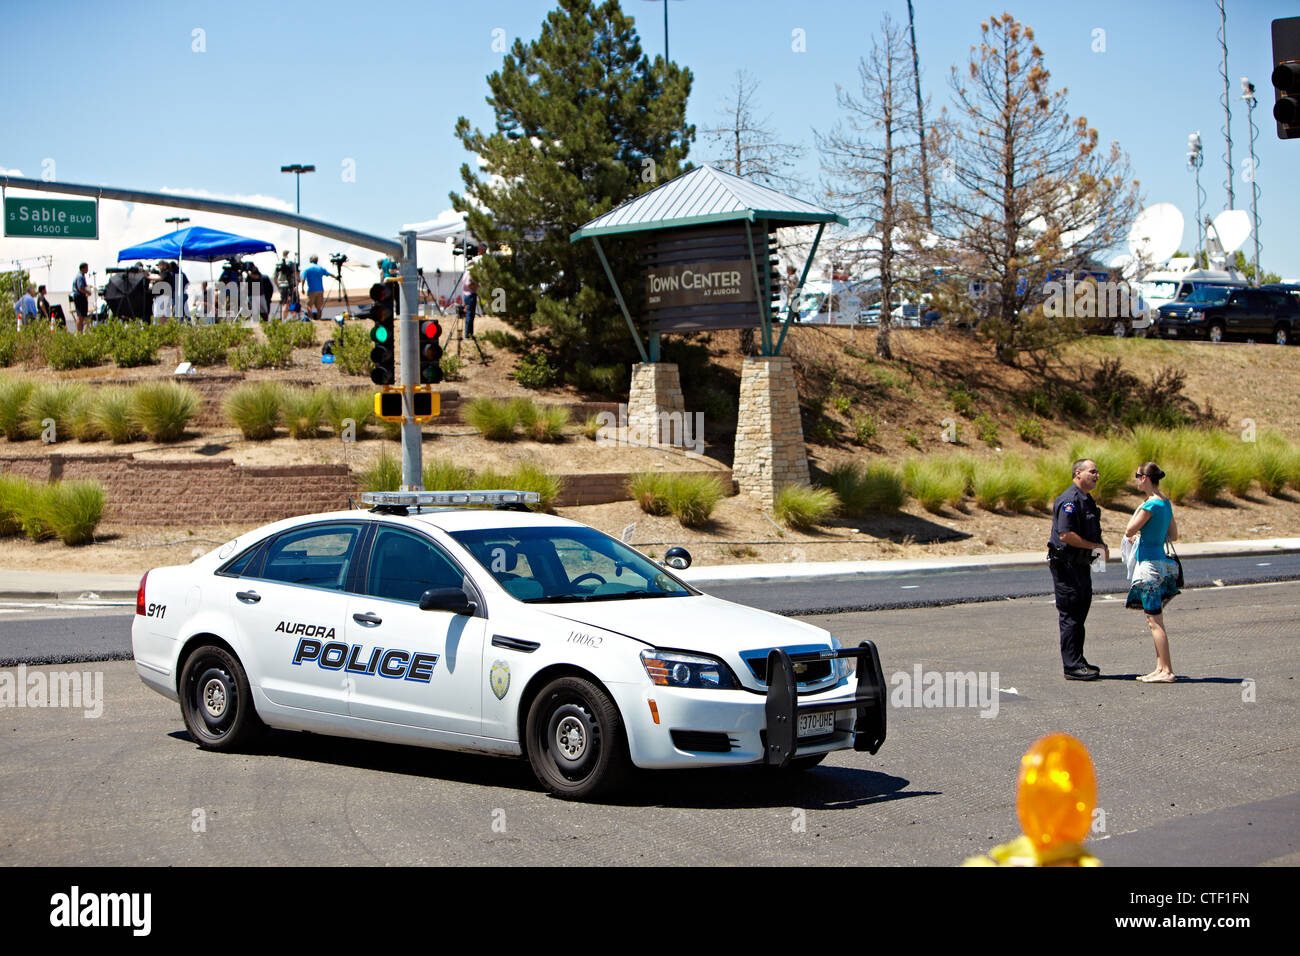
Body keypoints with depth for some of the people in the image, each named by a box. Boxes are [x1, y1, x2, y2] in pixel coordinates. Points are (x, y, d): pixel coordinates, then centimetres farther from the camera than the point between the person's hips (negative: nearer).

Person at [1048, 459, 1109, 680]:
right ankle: (1072, 666, -5)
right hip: (1067, 565, -10)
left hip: (1081, 565, 10)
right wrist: (1095, 546, -19)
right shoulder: (1069, 500, -17)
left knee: (1080, 614, 14)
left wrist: (1101, 546, 9)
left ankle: (1077, 661, 21)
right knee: (1071, 616, -7)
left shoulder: (1086, 500, 16)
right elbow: (1066, 535, -25)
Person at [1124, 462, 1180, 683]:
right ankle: (1161, 668, 13)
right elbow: (1173, 535, 19)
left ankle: (1166, 671, -8)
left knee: (1155, 621, -7)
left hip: (1149, 563, -9)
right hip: (1161, 561, 9)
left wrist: (1138, 510, -2)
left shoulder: (1151, 504, -16)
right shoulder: (1166, 503, 11)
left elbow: (1129, 531, -14)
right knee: (1155, 620, 13)